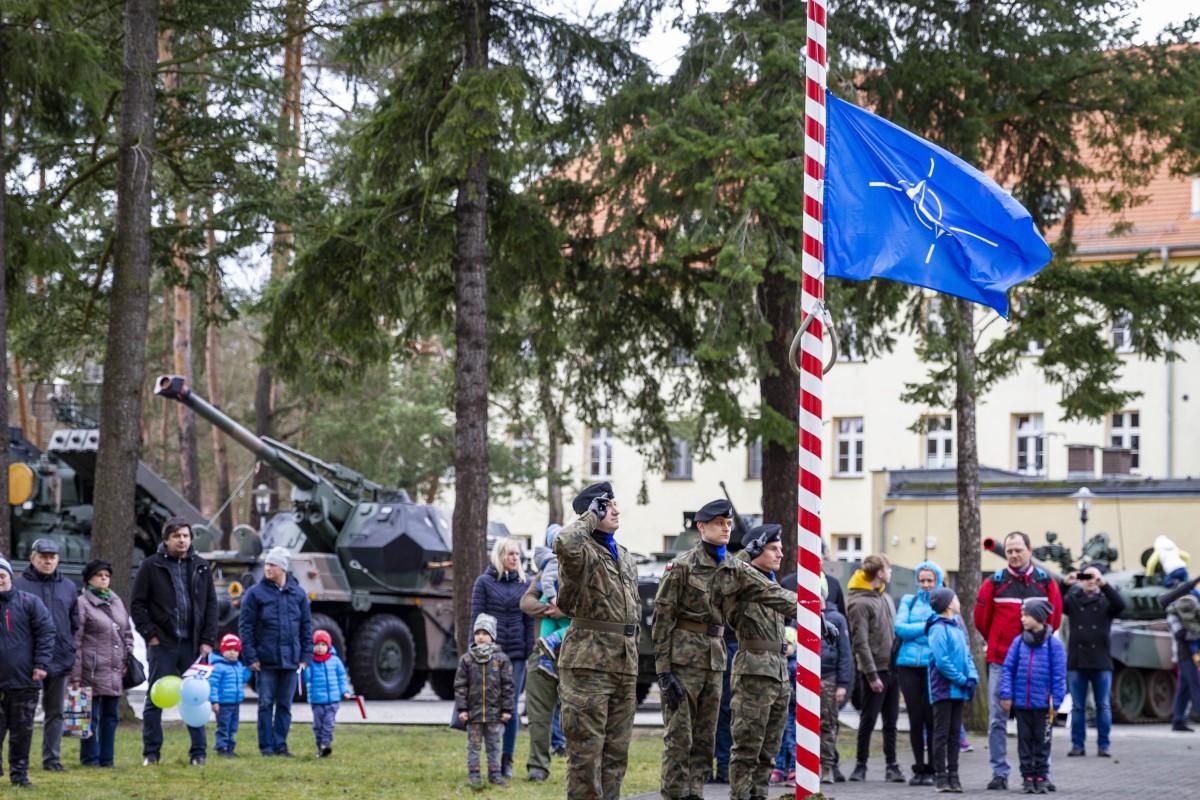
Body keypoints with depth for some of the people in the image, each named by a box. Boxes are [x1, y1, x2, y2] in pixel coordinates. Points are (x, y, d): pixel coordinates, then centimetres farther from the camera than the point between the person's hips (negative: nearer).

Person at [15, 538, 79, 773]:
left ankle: (52, 758, 15)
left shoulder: (69, 587, 11)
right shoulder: (19, 586, -1)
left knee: (55, 712, 9)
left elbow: (76, 624, 15)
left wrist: (75, 655, 8)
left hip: (61, 660, 4)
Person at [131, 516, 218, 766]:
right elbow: (137, 604, 0)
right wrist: (150, 634, -8)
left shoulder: (201, 567, 9)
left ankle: (198, 752, 10)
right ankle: (151, 753, 9)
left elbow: (211, 604, 9)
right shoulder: (151, 566, -1)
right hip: (162, 643, -3)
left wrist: (208, 640, 1)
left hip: (192, 644, 3)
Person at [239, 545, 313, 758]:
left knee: (285, 706, 7)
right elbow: (245, 626, -3)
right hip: (266, 660, -3)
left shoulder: (298, 594, 7)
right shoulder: (256, 593, -2)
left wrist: (305, 656, 5)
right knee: (266, 704, 1)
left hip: (290, 660, 3)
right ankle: (267, 747, 7)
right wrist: (251, 657, -9)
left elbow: (306, 627, 11)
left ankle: (281, 746, 14)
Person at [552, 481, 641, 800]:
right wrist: (590, 517, -17)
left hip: (624, 665, 8)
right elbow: (565, 544, -34)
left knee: (616, 752, 11)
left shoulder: (625, 556, 18)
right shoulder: (583, 551, -7)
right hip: (588, 664, -8)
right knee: (586, 750, -7)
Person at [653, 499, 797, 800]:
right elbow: (662, 619, -8)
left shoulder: (736, 569, 8)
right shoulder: (682, 566, -7)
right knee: (679, 737, -5)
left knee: (705, 739, 8)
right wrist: (664, 670, -13)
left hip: (714, 660, 6)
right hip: (683, 659, -6)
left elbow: (772, 594, -2)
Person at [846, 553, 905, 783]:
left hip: (892, 668, 8)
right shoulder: (860, 602, -13)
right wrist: (871, 675, -19)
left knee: (891, 721, 9)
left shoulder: (885, 598, 14)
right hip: (876, 671, -8)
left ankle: (892, 765, 12)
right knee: (868, 720, -1)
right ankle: (861, 765, 8)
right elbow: (860, 643, -17)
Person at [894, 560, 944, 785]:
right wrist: (926, 626, -6)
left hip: (933, 665, -2)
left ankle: (932, 769, 4)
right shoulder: (909, 600, 14)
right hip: (908, 666, 2)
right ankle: (919, 769, 11)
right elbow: (900, 628, 0)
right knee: (915, 719, 3)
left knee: (932, 718, -4)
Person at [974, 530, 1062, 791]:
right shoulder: (995, 583, 0)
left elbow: (1054, 618, 11)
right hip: (1000, 662, 0)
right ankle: (1000, 773, 5)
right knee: (997, 719, -1)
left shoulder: (1046, 582, 3)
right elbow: (981, 619, 9)